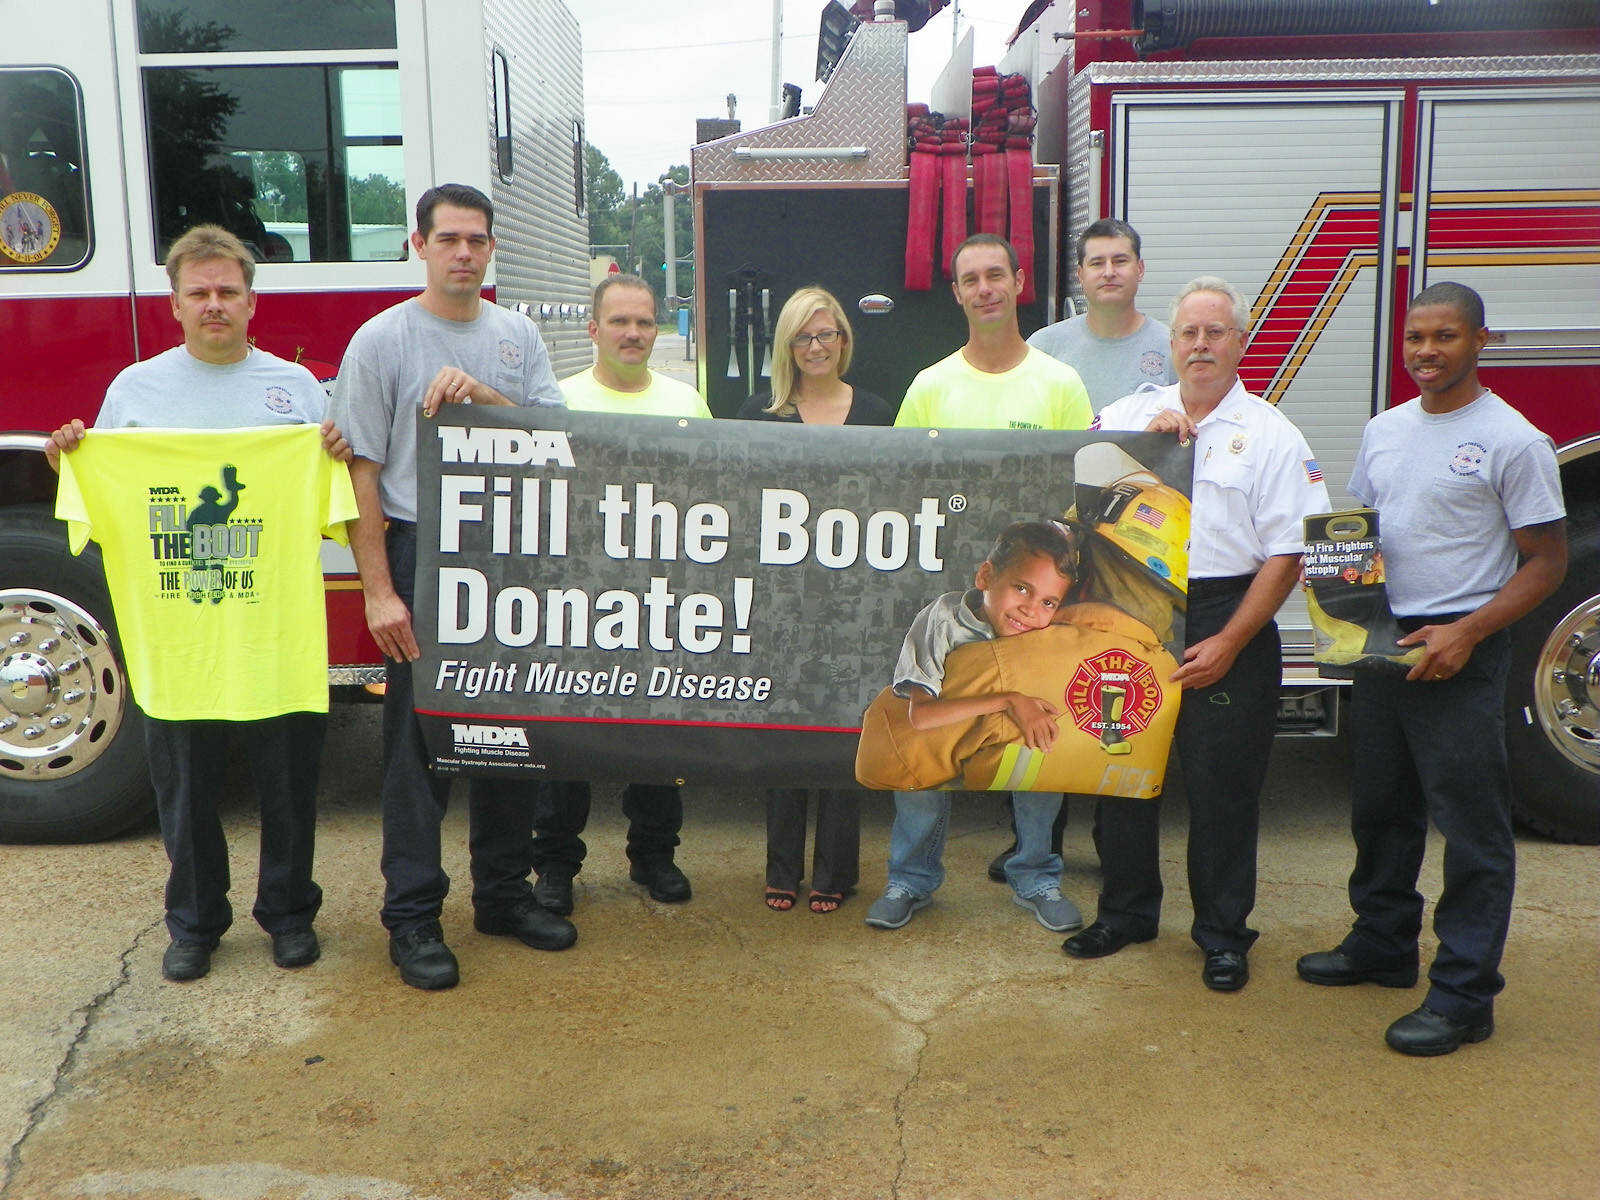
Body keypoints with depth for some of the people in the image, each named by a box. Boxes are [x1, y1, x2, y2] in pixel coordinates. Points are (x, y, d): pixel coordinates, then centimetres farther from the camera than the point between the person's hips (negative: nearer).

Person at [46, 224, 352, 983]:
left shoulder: (295, 385, 9)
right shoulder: (137, 388, 8)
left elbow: (330, 497, 9)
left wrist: (340, 455, -11)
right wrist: (68, 460, -9)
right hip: (175, 617, 0)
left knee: (288, 777, 7)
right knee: (184, 782, 9)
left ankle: (289, 912, 24)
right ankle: (194, 923, 25)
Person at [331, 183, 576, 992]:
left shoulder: (517, 336, 9)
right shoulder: (382, 340, -3)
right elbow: (362, 474, -7)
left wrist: (486, 396, -16)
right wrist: (379, 591, -13)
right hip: (423, 554, -4)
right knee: (419, 742, 0)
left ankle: (504, 893, 25)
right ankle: (413, 917, 11)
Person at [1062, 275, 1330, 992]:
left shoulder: (1271, 435, 0)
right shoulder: (1130, 414, 11)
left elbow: (1286, 555, -5)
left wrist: (1228, 643, -12)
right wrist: (1149, 438, -10)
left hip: (1225, 621, -3)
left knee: (1221, 786, 4)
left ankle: (1224, 934, 19)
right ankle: (1126, 912, 28)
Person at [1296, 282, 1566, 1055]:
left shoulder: (1512, 440, -9)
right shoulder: (1384, 431, 11)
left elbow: (1546, 560, -9)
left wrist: (1468, 632, -20)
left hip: (1457, 652, -7)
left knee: (1471, 825, -1)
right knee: (1380, 808, 17)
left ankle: (1464, 996, 7)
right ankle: (1383, 947, 33)